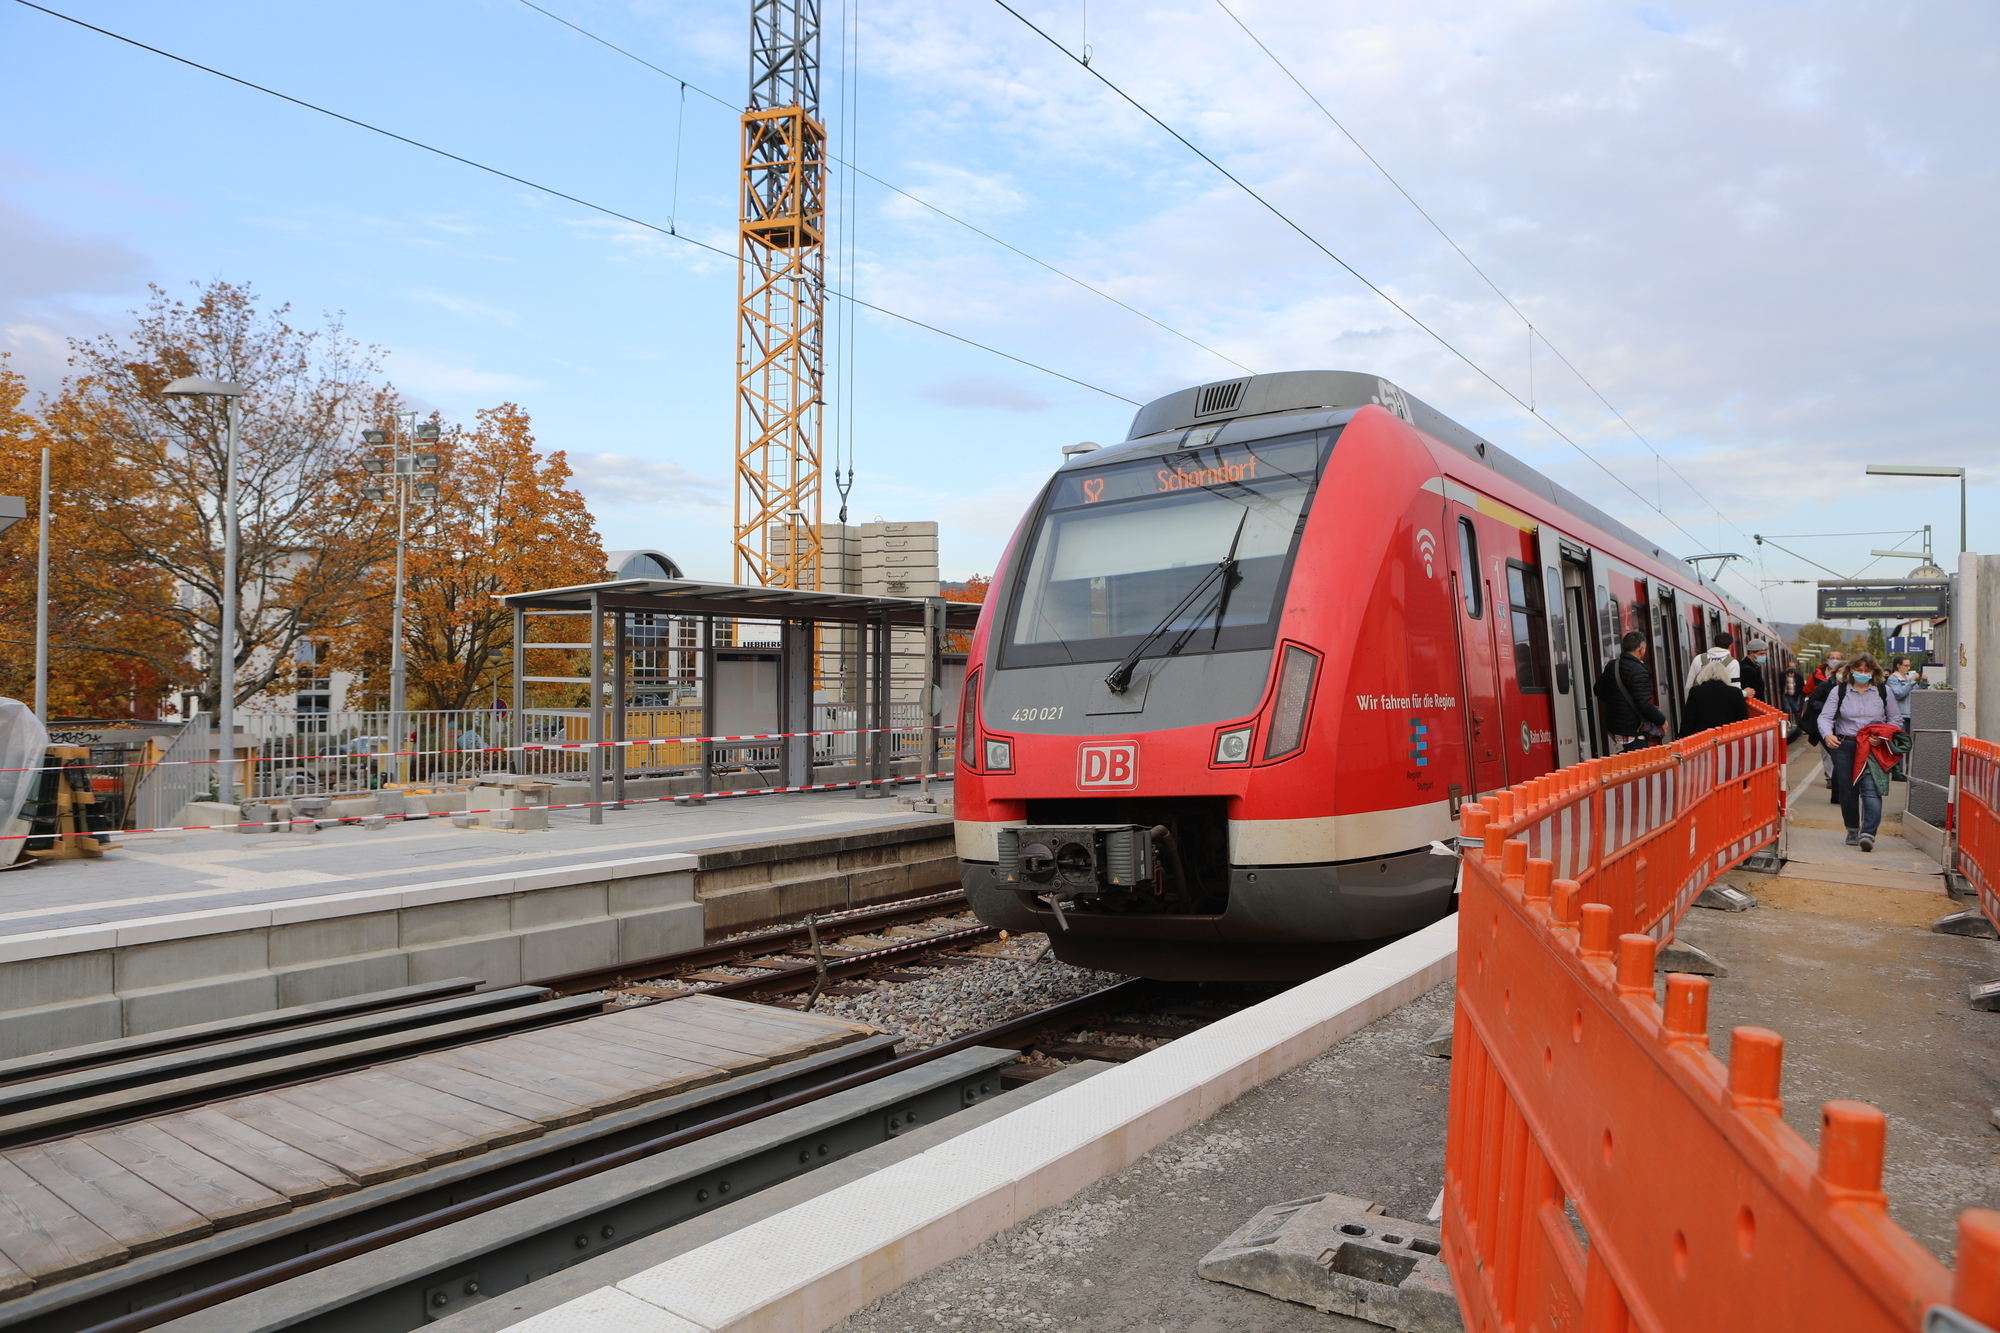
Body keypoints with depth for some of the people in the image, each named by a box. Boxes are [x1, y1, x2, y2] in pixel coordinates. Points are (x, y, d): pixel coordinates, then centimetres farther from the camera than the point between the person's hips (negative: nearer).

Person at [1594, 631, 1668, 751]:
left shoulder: (1611, 665, 8)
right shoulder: (1638, 671, -18)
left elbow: (1598, 690, 20)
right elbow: (1644, 704, -22)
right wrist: (1662, 720, -9)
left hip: (1613, 728, 9)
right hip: (1633, 732, -9)